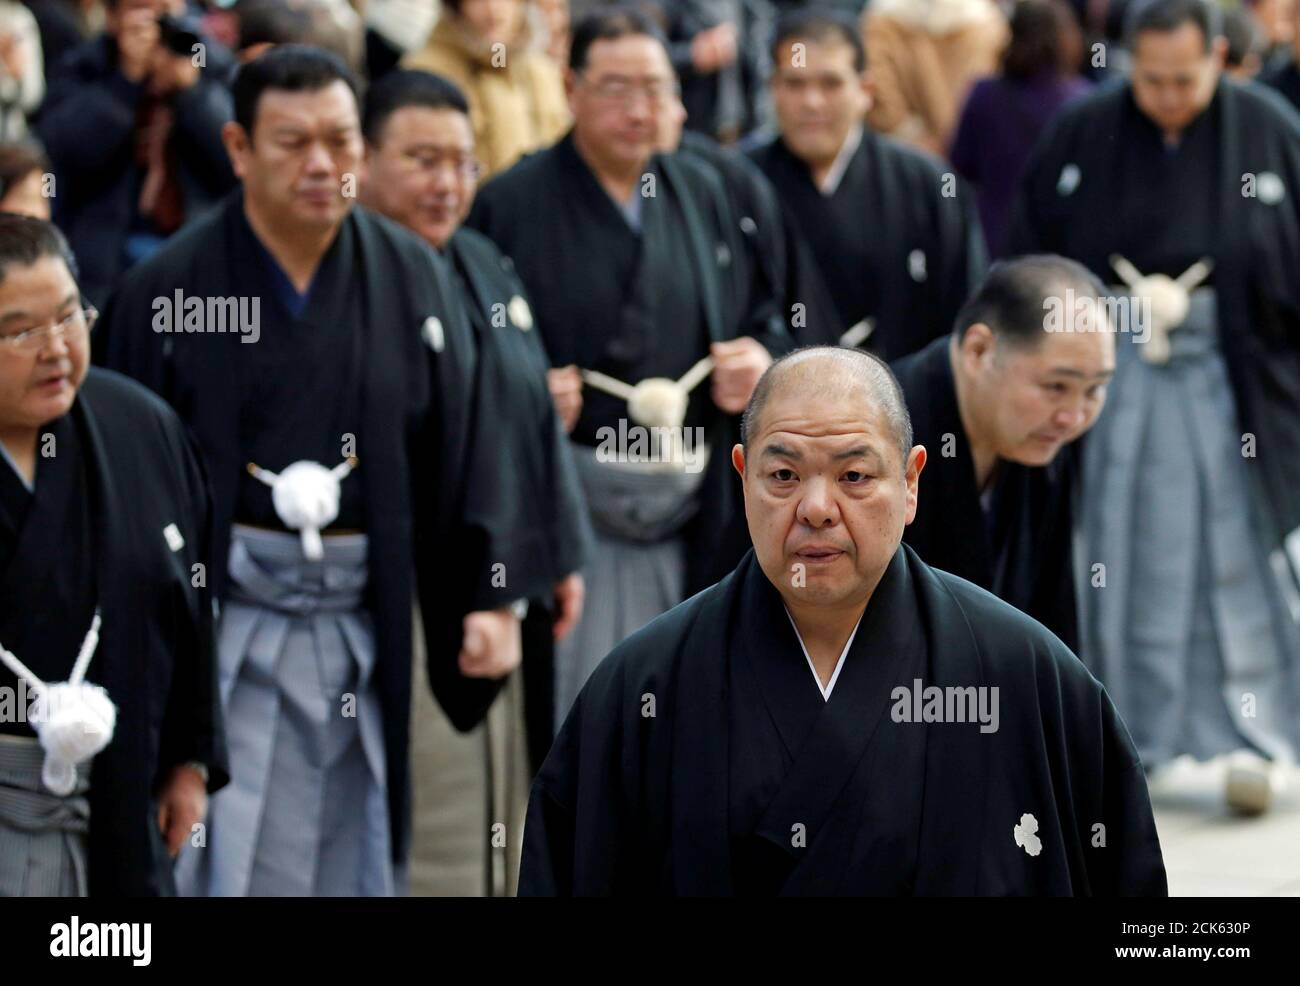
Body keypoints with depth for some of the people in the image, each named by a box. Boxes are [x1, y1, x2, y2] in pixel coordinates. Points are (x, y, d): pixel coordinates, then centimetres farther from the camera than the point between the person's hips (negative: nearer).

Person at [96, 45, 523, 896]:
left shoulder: (416, 280, 5)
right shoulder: (169, 289, -4)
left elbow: (460, 461, 7)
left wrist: (484, 600, 0)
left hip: (358, 626, 3)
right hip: (218, 624, -3)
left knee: (350, 859, 8)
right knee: (211, 865, -5)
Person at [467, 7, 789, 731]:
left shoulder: (704, 196, 13)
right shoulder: (513, 204, -3)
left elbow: (762, 320, 19)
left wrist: (760, 361, -2)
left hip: (693, 508, 5)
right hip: (574, 501, -5)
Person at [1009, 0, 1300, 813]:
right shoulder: (1081, 136, 1)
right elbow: (1034, 263, 5)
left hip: (1229, 372, -1)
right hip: (1115, 372, 1)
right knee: (1124, 556, 6)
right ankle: (1131, 736, 16)